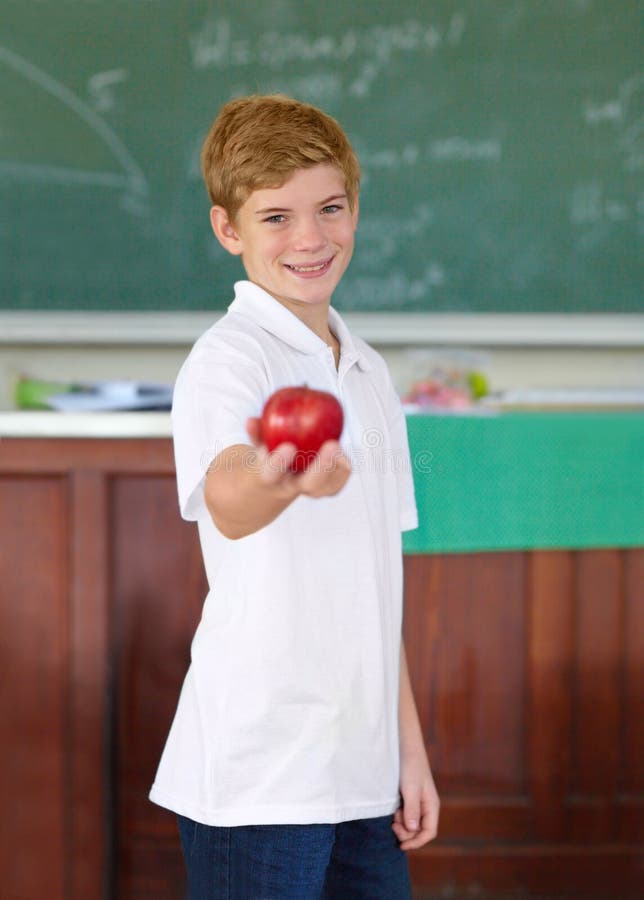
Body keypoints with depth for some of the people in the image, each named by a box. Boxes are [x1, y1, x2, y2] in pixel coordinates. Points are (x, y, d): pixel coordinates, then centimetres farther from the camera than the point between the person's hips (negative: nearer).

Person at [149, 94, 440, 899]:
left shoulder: (368, 374, 14)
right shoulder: (227, 360, -11)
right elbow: (224, 499, -34)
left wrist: (409, 743, 17)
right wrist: (283, 480, -56)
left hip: (363, 773, 7)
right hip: (255, 775, -7)